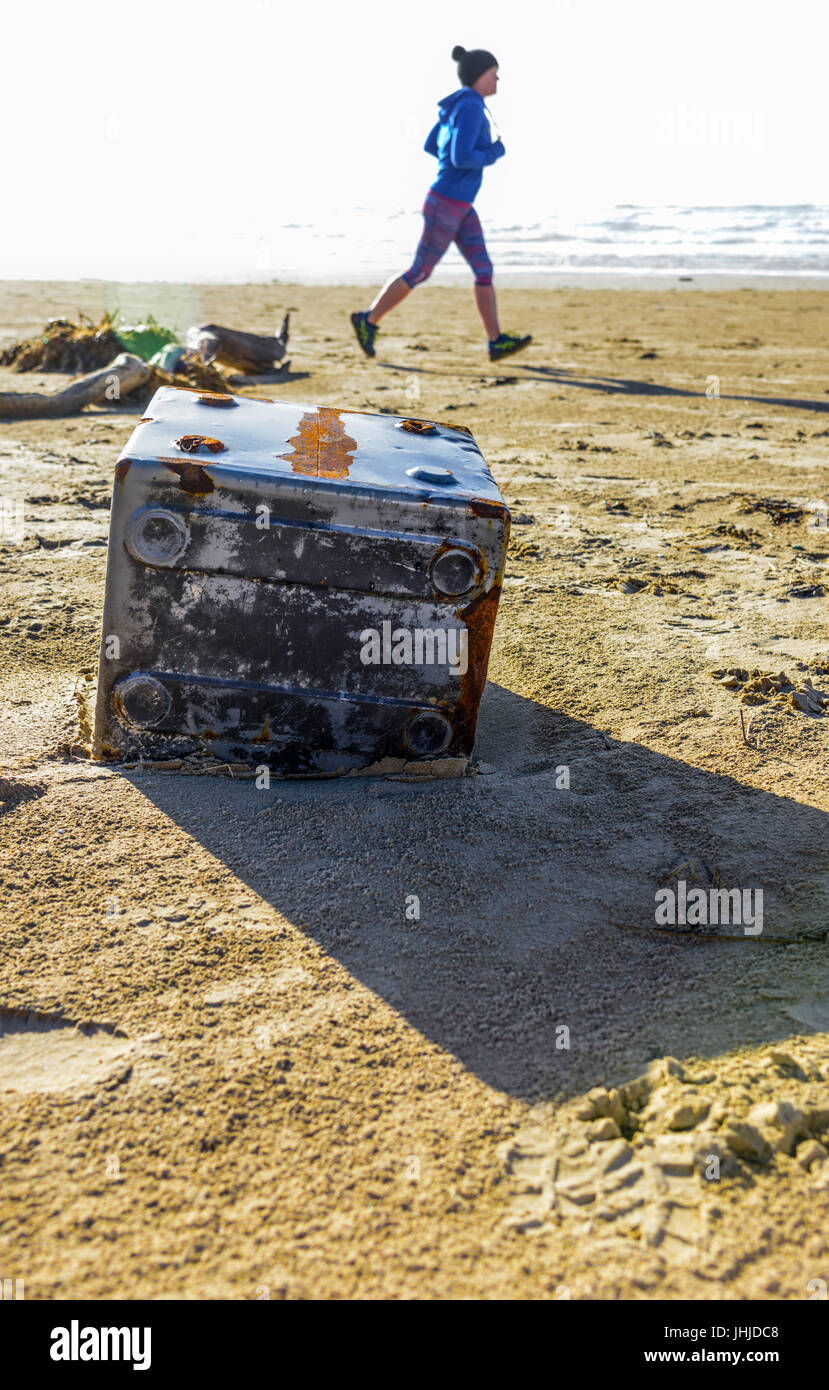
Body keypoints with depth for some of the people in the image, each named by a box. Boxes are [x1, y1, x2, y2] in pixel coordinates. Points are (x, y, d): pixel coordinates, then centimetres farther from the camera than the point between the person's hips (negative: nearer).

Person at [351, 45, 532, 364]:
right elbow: (461, 158, -27)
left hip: (459, 205, 9)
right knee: (419, 273, 2)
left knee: (484, 270, 2)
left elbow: (431, 145, 21)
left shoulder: (459, 104, 12)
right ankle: (368, 319, 15)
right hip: (446, 205, -9)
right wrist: (494, 152, -9)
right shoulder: (470, 107, -17)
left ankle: (497, 343, 1)